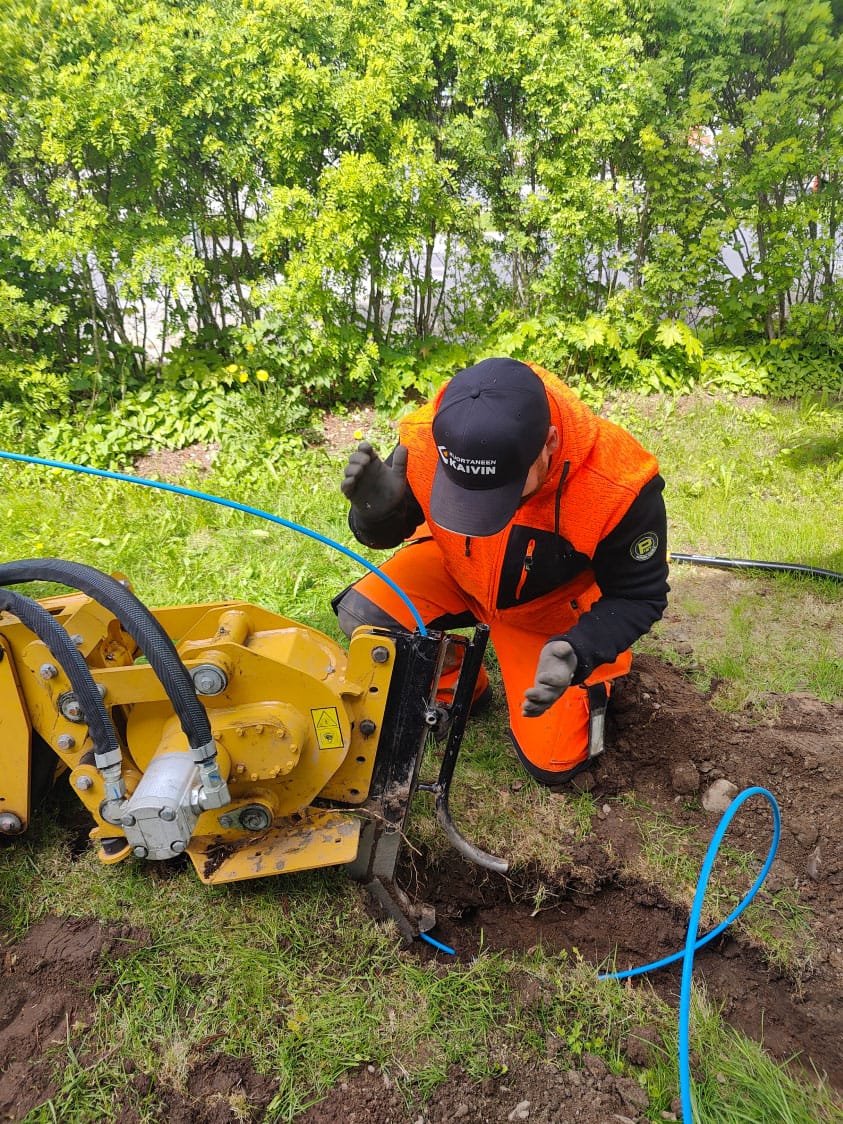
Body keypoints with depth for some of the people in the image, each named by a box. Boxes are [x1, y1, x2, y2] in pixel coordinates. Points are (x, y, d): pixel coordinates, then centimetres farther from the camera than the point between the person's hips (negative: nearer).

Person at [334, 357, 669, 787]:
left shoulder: (619, 485, -38)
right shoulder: (426, 439, -32)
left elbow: (639, 596, -21)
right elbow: (387, 533, -12)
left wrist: (579, 652, -41)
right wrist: (378, 509, -38)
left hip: (552, 606, -2)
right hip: (456, 572, 3)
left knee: (553, 763, -4)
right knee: (361, 617, -22)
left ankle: (594, 676, 27)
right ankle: (457, 687, 9)